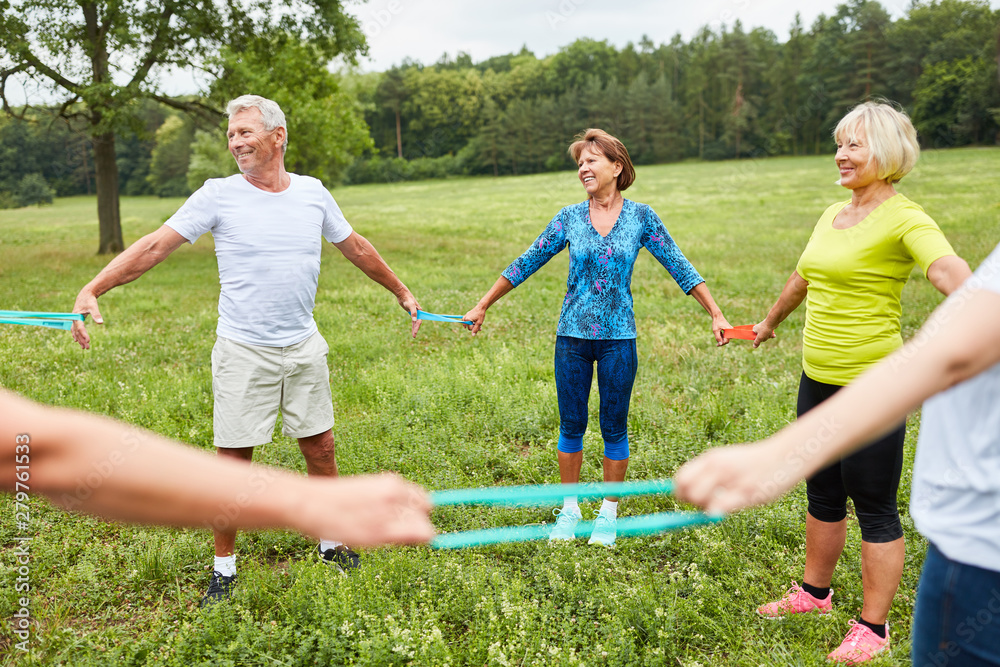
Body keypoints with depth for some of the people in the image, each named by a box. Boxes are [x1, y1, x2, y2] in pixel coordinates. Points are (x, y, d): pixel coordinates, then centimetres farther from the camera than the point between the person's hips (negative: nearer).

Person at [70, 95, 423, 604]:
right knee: (233, 462, 2)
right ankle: (224, 567, 19)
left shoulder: (313, 193, 4)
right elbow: (155, 245, -8)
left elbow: (356, 247, 17)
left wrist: (401, 293, 25)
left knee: (320, 448, 10)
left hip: (304, 347, 3)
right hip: (242, 351, -2)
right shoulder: (218, 195, -4)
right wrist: (92, 290, -19)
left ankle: (331, 544, 29)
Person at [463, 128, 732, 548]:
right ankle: (570, 508, 26)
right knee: (571, 425, 9)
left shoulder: (640, 217, 0)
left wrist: (716, 315, 0)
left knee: (614, 427, 8)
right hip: (572, 336, 1)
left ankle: (608, 512, 25)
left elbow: (680, 268, 3)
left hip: (618, 338, -1)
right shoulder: (569, 218, 2)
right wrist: (482, 307, 9)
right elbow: (525, 265, 7)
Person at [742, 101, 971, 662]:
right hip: (818, 378, 8)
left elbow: (951, 272, -33)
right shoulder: (833, 216, 10)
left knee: (875, 509, 5)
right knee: (823, 494, 21)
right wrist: (770, 323, 42)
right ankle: (816, 592, 40)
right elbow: (802, 277, 27)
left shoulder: (904, 218, -13)